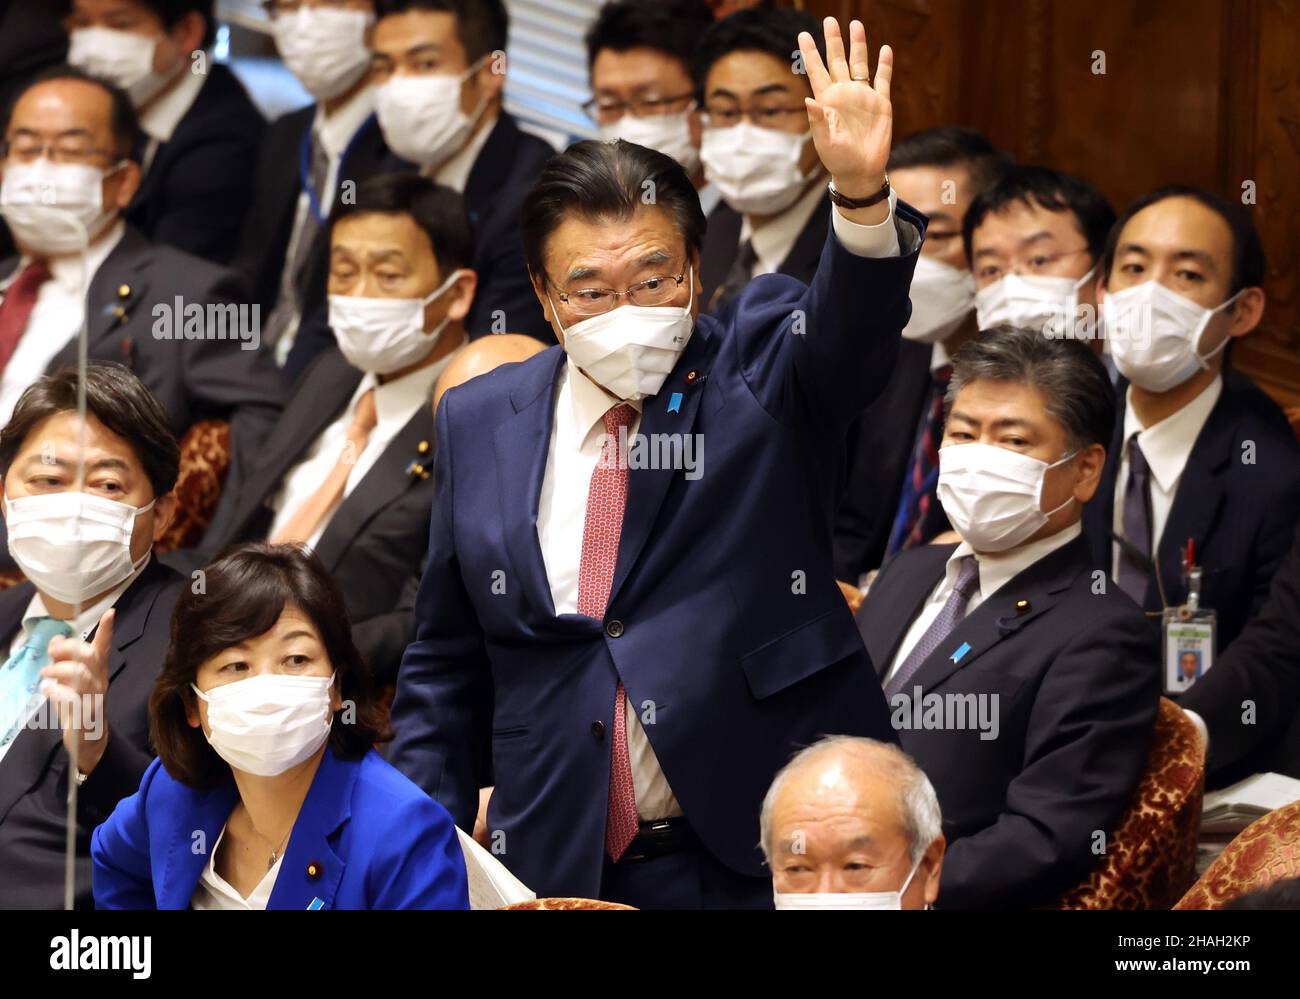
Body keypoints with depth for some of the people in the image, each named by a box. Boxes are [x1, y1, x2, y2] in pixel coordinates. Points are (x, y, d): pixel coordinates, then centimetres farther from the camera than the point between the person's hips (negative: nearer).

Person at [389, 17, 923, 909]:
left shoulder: (760, 373, 1)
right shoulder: (480, 423, 8)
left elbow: (851, 330, -21)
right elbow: (447, 665, 13)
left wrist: (863, 195, -41)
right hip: (558, 868, 2)